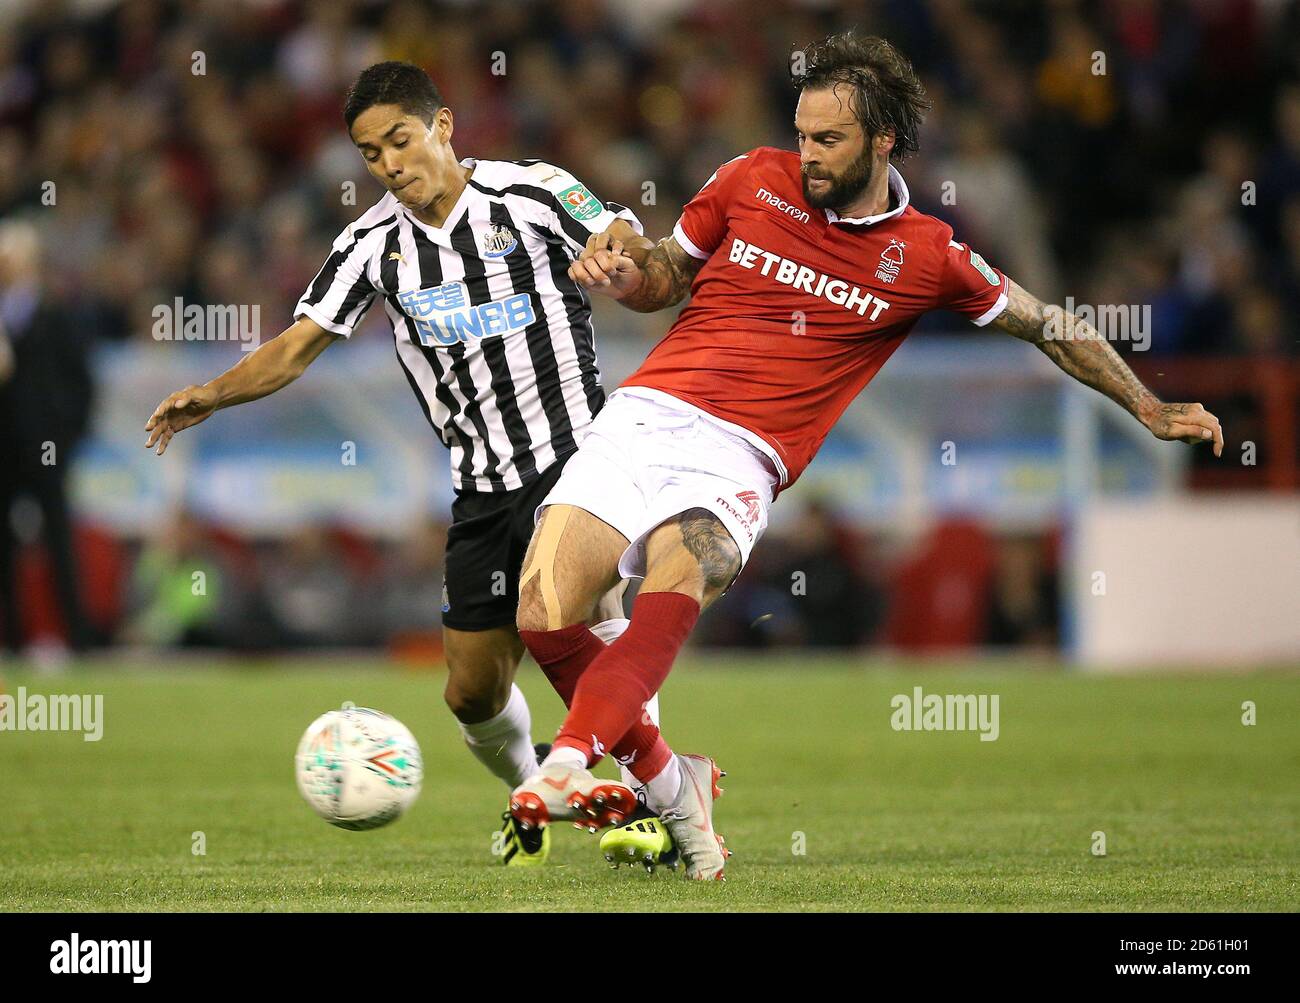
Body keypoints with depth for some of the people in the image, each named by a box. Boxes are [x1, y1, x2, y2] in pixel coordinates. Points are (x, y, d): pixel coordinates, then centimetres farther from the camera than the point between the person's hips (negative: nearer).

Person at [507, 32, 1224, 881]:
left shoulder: (927, 256, 7)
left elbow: (1047, 325, 20)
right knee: (543, 613, -16)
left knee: (678, 584, -35)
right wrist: (622, 274, -1)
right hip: (645, 414, 2)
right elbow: (669, 277, 23)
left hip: (736, 460, -2)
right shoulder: (753, 180, 11)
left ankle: (569, 763, -52)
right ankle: (667, 784, 4)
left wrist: (1151, 411, 20)